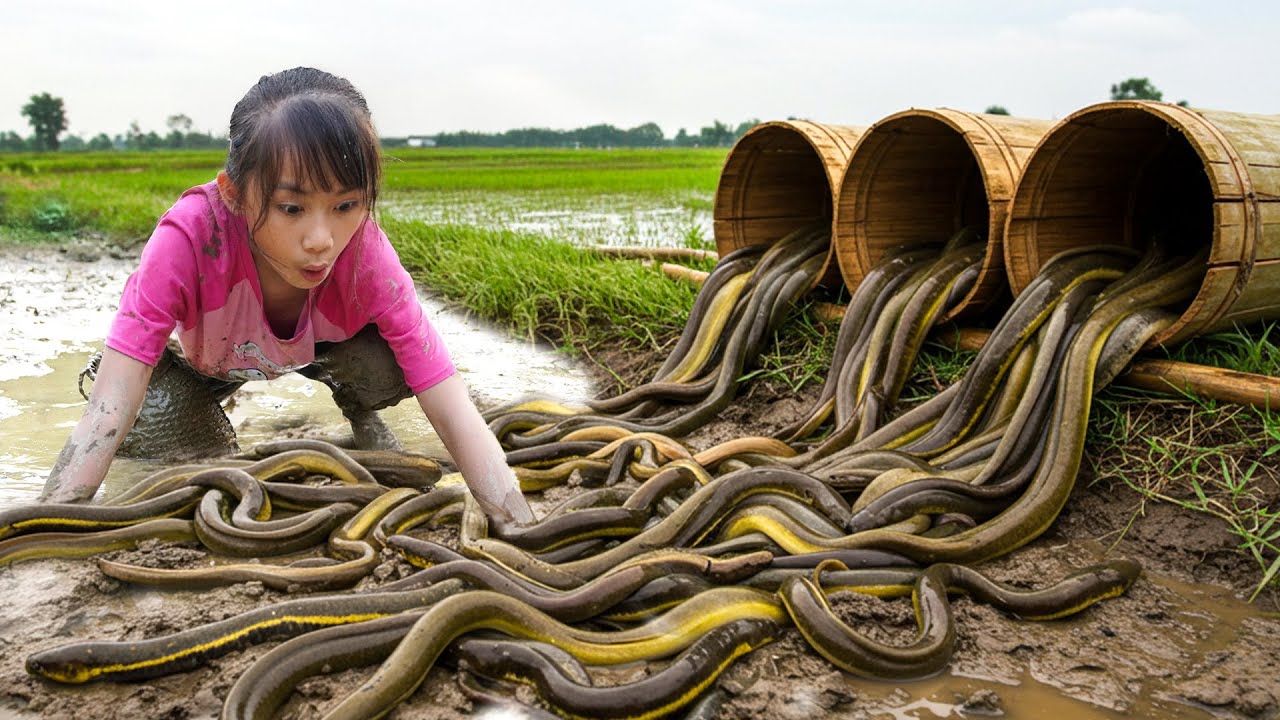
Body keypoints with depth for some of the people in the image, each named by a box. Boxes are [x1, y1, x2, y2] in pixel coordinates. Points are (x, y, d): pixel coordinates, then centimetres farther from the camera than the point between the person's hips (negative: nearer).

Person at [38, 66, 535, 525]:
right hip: (201, 355, 1)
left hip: (314, 348, 0)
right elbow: (106, 418, -42)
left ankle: (360, 415, 6)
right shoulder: (188, 239, -40)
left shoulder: (366, 255, -36)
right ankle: (211, 398, 9)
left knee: (388, 368, -29)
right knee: (154, 436, -27)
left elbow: (455, 415, -38)